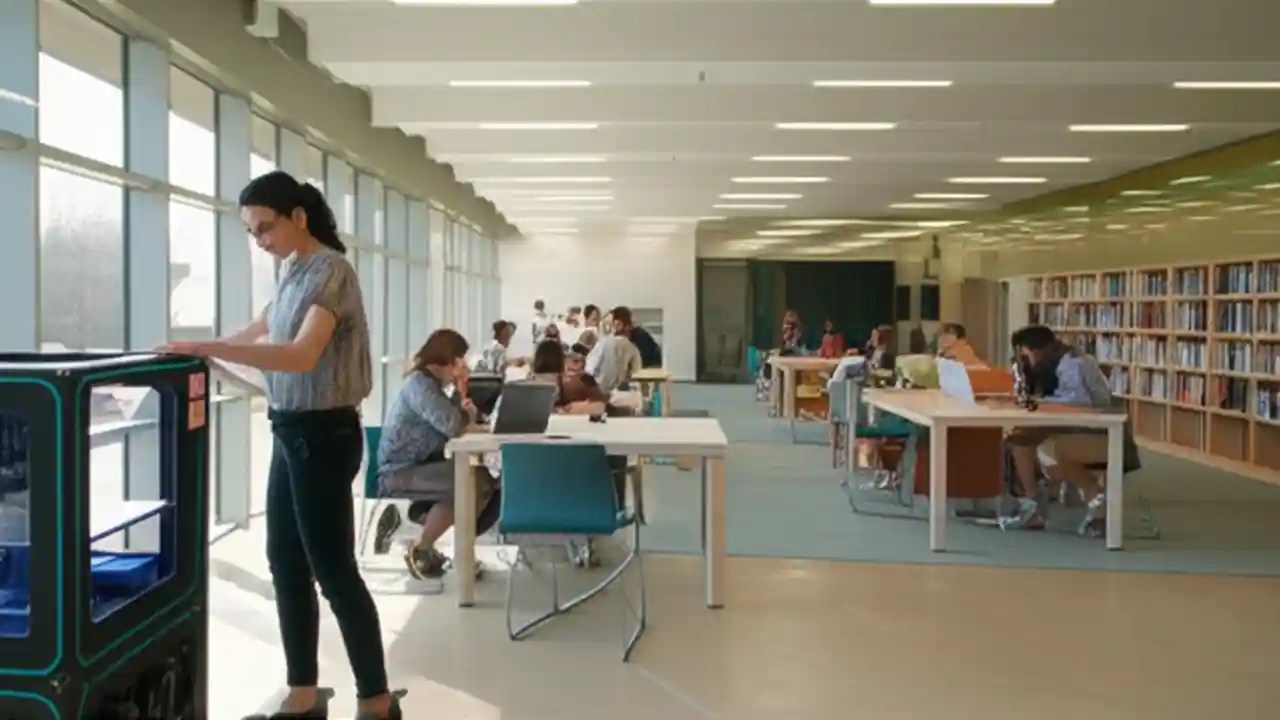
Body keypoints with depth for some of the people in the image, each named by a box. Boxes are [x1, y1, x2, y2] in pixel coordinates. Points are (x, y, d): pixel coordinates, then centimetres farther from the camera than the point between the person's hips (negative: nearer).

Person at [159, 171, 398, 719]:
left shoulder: (330, 272, -16)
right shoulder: (290, 270, 9)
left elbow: (302, 356, -30)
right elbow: (260, 333, 26)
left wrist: (210, 349, -30)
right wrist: (200, 348, 17)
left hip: (323, 434, -9)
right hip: (290, 432, 9)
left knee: (333, 570, -2)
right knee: (286, 565, 13)